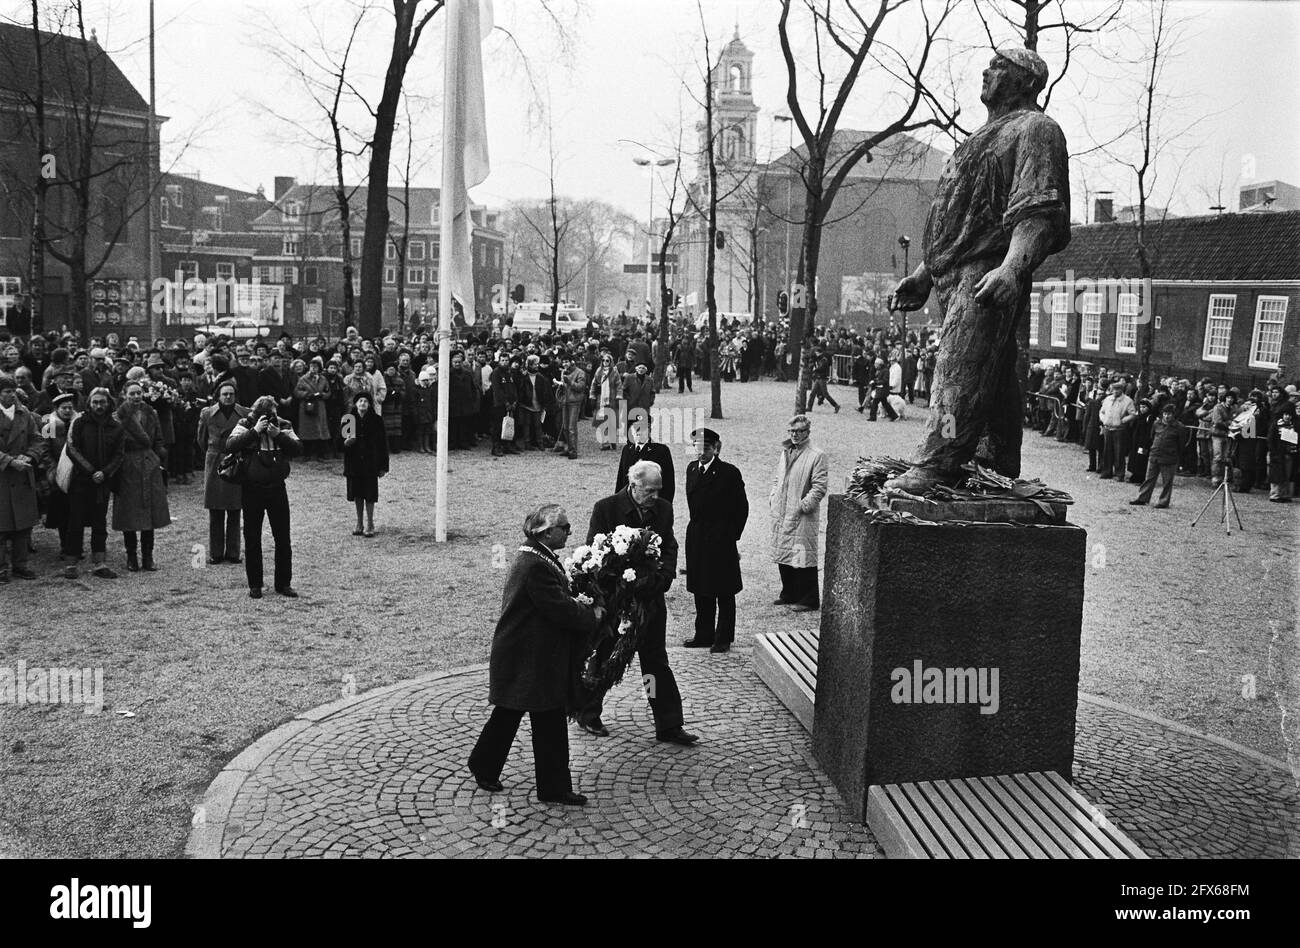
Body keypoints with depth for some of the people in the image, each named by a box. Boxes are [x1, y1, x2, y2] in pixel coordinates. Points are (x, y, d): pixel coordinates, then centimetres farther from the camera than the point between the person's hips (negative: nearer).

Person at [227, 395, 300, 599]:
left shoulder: (283, 426, 4)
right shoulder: (245, 425, -1)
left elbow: (296, 448, -6)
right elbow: (231, 444, -16)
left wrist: (278, 435, -19)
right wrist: (255, 431, -22)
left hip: (277, 488, 1)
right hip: (251, 490, -1)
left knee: (283, 538, 4)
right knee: (252, 538, 6)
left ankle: (283, 583, 15)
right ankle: (254, 585, 16)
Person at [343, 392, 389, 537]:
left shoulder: (376, 420, -4)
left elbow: (383, 444, -3)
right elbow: (340, 441, 7)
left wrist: (383, 466, -5)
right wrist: (346, 442, -19)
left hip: (370, 463, -2)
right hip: (354, 463, 2)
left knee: (369, 494, -1)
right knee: (357, 494, 9)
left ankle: (369, 525, 10)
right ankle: (359, 524, 20)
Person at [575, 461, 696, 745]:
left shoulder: (663, 509, 1)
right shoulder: (606, 508, -12)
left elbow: (670, 548, 6)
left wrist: (662, 577, -13)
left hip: (651, 597, 4)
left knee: (657, 661, 8)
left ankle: (669, 725, 14)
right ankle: (587, 715, 31)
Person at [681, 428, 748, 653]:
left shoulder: (729, 473, -10)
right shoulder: (691, 469, 8)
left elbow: (742, 507, -6)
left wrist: (732, 536, -7)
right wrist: (697, 528, 10)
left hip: (721, 540, -6)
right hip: (696, 539, 6)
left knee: (724, 593, 4)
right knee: (701, 592, 12)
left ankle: (723, 638, 12)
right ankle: (704, 635, 22)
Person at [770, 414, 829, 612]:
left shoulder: (817, 456, -7)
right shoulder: (785, 452, 15)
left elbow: (819, 487, -11)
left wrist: (803, 506, -17)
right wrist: (772, 499, 9)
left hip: (803, 516, -7)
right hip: (781, 514, 7)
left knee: (804, 558, -4)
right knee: (782, 555, 12)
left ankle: (809, 600, 3)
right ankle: (789, 594, 25)